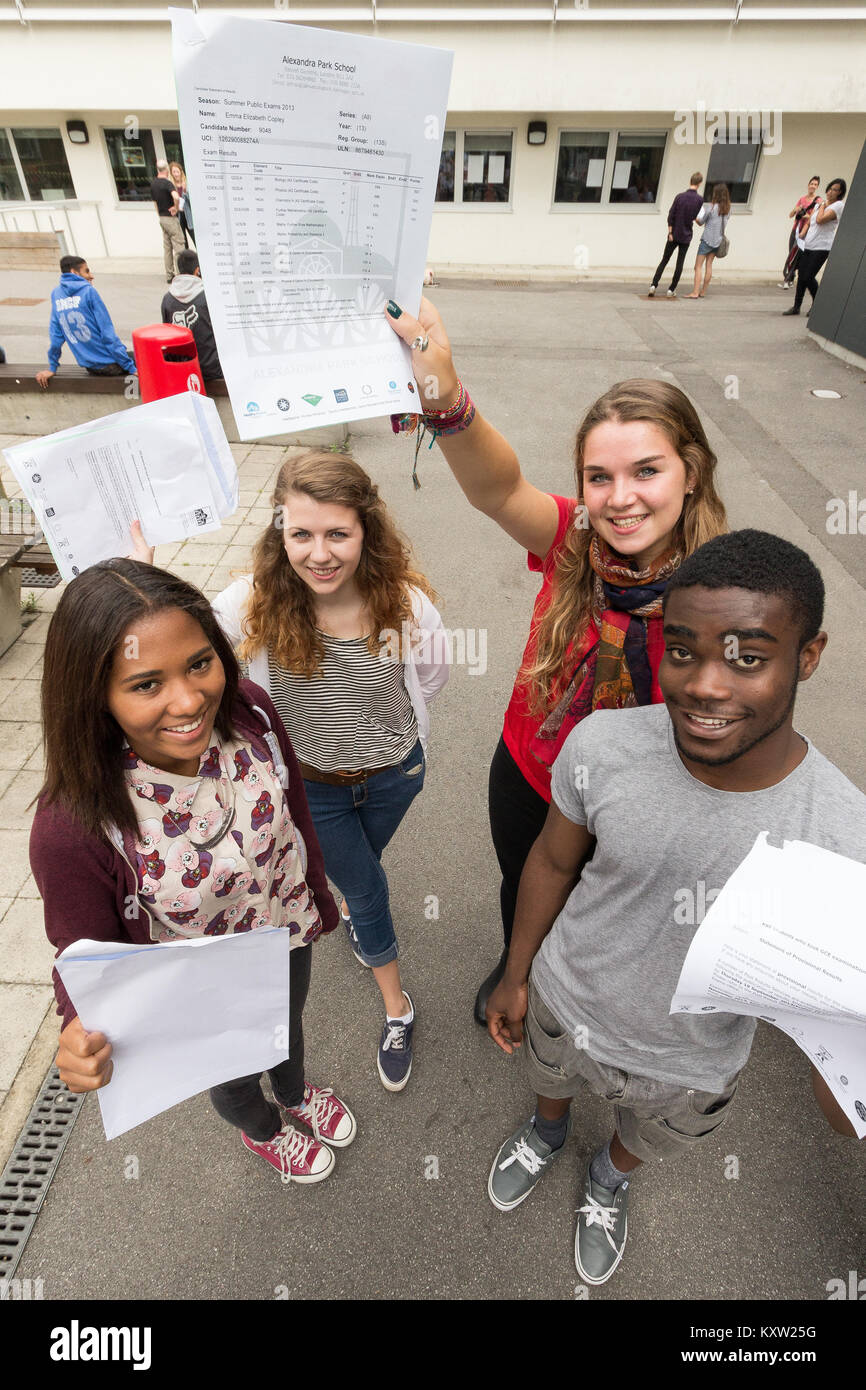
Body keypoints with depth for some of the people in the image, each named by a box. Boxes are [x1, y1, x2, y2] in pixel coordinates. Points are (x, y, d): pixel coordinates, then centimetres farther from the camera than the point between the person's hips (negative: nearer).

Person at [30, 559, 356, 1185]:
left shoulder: (248, 711, -29)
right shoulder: (74, 826, -40)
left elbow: (295, 811, -9)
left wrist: (319, 898, 6)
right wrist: (82, 1034, -42)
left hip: (286, 934, 3)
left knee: (288, 1029, 37)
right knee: (235, 1074, 33)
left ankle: (296, 1093, 75)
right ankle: (262, 1130, 72)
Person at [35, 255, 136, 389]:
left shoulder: (56, 293, 10)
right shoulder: (89, 291, -8)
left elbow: (55, 332, 11)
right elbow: (108, 333, -12)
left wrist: (52, 368, 18)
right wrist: (131, 367, -10)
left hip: (90, 367, 7)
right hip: (109, 364, -7)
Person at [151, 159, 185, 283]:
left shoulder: (153, 184, 10)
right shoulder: (167, 183, -16)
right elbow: (176, 197, -34)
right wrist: (176, 207, -16)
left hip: (162, 218, 8)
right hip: (171, 218, -8)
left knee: (167, 247, 11)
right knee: (179, 246, -5)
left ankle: (169, 276, 12)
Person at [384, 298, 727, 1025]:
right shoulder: (574, 543, -22)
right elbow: (497, 487, -43)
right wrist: (447, 402, -61)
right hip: (525, 775, 2)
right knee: (521, 887, 30)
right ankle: (516, 965, 66)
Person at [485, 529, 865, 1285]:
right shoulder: (602, 744, -30)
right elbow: (553, 861, -11)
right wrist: (515, 978, 2)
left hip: (690, 1067, 0)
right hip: (562, 1006, 1)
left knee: (648, 1140, 34)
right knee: (549, 1081, 35)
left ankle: (611, 1177, 72)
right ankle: (547, 1133, 73)